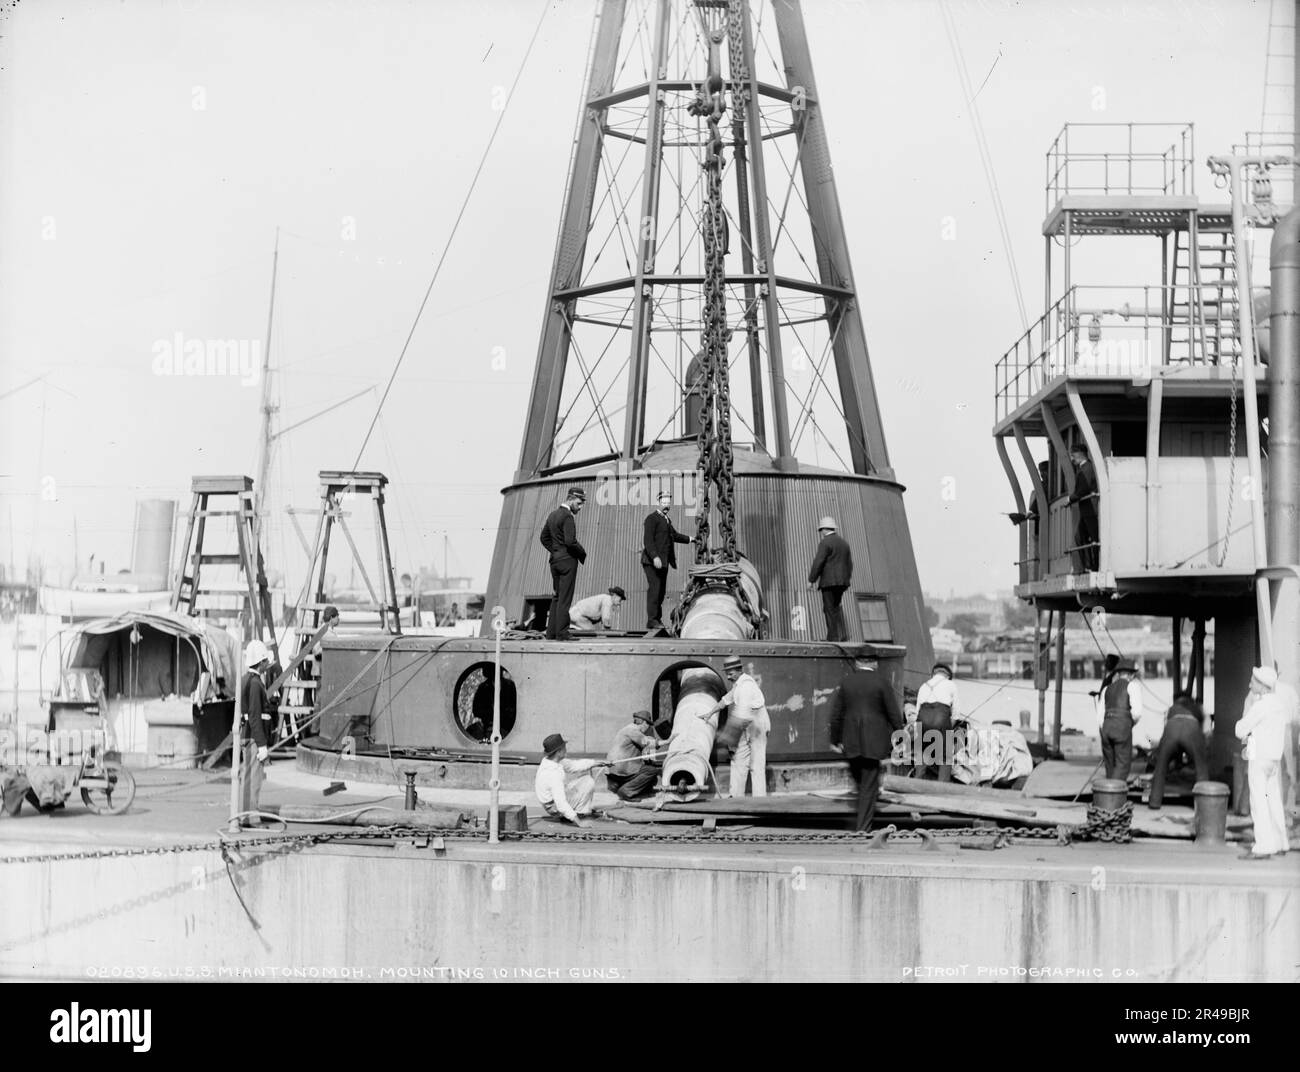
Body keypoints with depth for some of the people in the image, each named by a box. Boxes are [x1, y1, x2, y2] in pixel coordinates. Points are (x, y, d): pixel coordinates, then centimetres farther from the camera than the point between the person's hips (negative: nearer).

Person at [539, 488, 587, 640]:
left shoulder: (552, 514, 13)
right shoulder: (567, 516, -15)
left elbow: (544, 538, 20)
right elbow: (570, 541, -23)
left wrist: (554, 551, 14)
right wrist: (582, 553, -7)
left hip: (555, 559, 8)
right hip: (568, 560, -8)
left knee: (557, 596, 14)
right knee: (565, 598, -6)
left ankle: (551, 632, 12)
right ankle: (561, 633, -7)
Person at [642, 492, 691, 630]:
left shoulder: (666, 520, 20)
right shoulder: (652, 518, -9)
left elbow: (674, 535, 38)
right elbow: (648, 540, -18)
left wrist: (689, 539, 34)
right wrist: (655, 557, -27)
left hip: (663, 562, 9)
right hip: (652, 561, -9)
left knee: (661, 590, 7)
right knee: (654, 588, -14)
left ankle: (658, 619, 10)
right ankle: (652, 620, -15)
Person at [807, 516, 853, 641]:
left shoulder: (825, 543, -9)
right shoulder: (844, 542, 14)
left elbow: (818, 563, -14)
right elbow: (849, 563, 16)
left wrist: (811, 580, -8)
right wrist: (847, 580, 23)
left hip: (829, 581, -7)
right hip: (842, 582, 7)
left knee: (830, 609, -3)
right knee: (835, 607, 16)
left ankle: (833, 636, -7)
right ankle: (842, 634, 7)